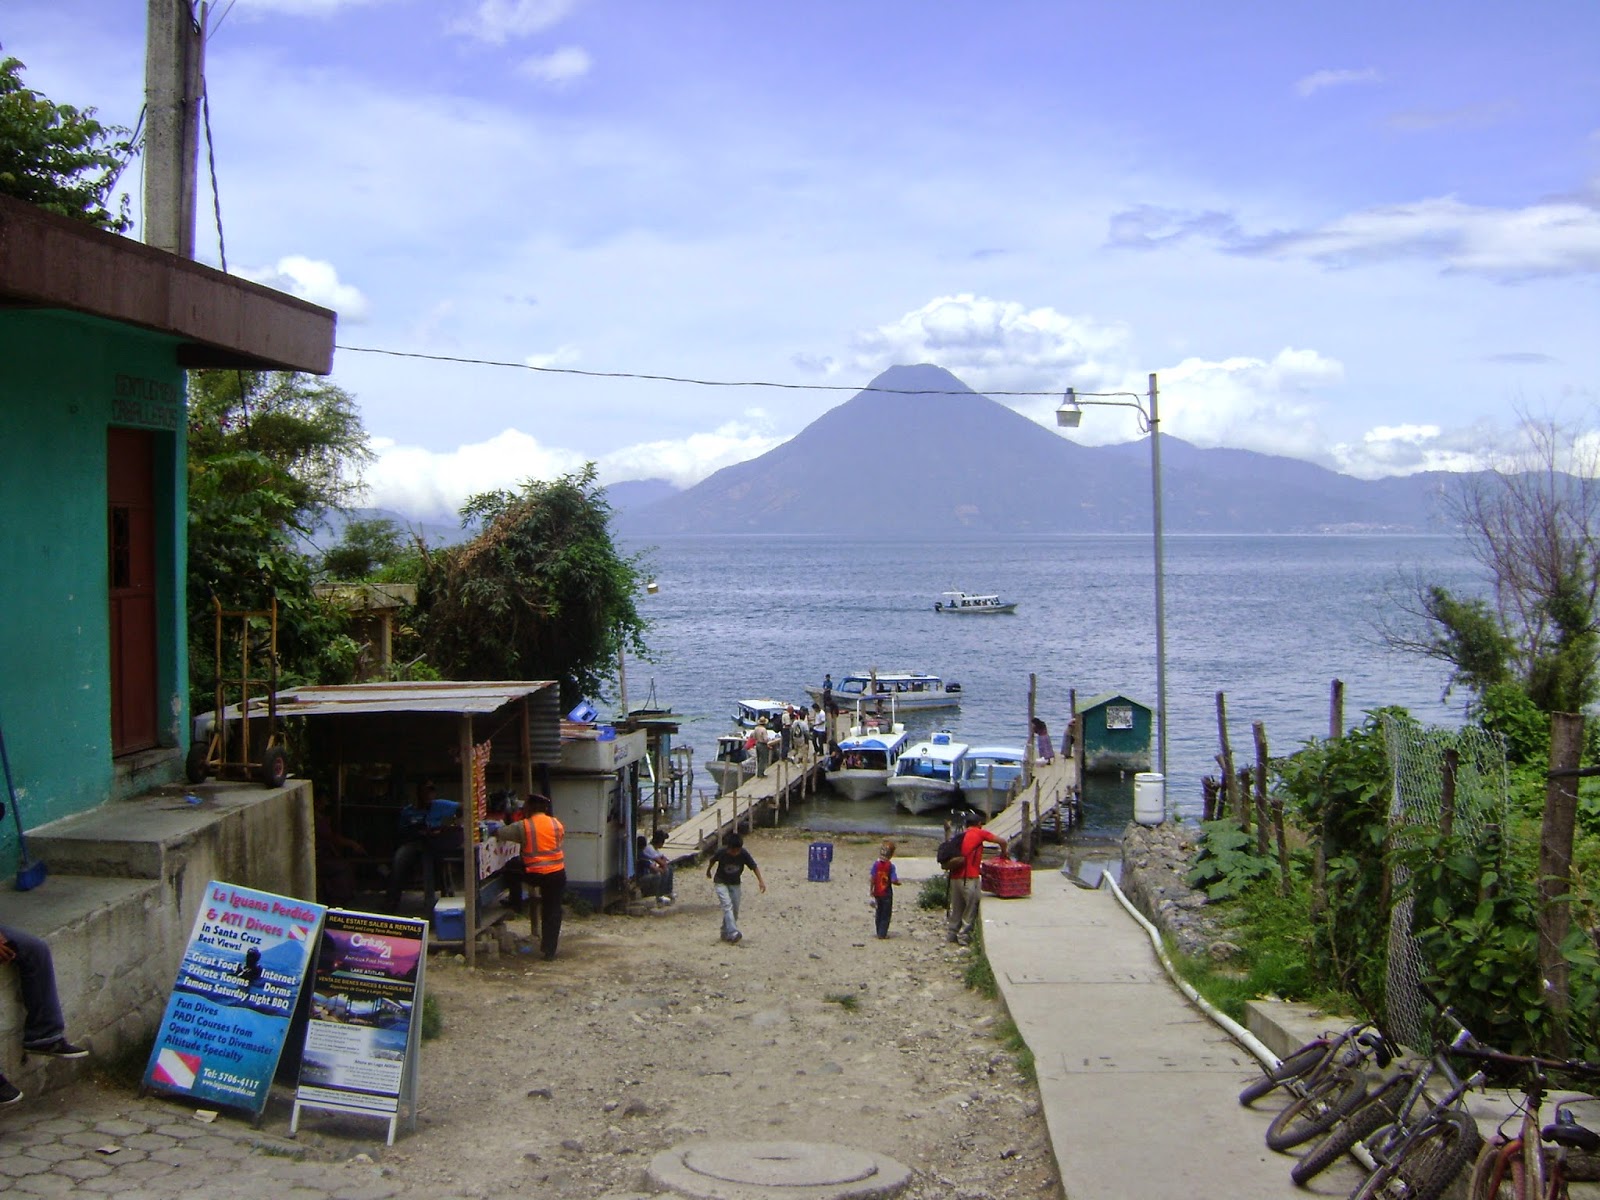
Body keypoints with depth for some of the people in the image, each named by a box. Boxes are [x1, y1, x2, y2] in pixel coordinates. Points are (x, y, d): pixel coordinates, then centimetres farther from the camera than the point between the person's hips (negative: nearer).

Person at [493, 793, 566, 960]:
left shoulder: (523, 826, -6)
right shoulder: (557, 825, 3)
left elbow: (499, 833, 0)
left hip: (534, 875, -2)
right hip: (556, 873, 2)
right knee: (553, 911, 7)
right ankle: (549, 950, 6)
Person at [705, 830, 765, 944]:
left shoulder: (743, 853, -22)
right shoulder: (721, 852, -23)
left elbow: (754, 866, -12)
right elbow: (712, 860, -2)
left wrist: (761, 881, -20)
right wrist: (708, 871, 16)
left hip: (735, 883, 3)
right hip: (721, 882, -3)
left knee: (735, 909, 2)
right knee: (728, 905, -20)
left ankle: (725, 933, 17)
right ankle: (733, 933, -31)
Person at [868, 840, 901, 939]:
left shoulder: (876, 864, -7)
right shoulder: (891, 866, -14)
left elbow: (872, 879, -7)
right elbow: (893, 880, -19)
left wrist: (871, 890, 3)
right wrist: (898, 883, 3)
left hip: (877, 893, 3)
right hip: (887, 893, -3)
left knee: (878, 913, 16)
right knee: (886, 914, 7)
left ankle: (879, 932, 22)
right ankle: (882, 934, 4)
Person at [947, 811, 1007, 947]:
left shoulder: (961, 836, 19)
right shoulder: (980, 833, 0)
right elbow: (1002, 841, -4)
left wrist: (979, 869, 26)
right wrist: (1003, 853, 15)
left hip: (955, 877, 7)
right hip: (969, 878, -7)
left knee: (956, 908, 17)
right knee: (971, 908, 3)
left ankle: (951, 933, 20)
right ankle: (964, 936, 4)